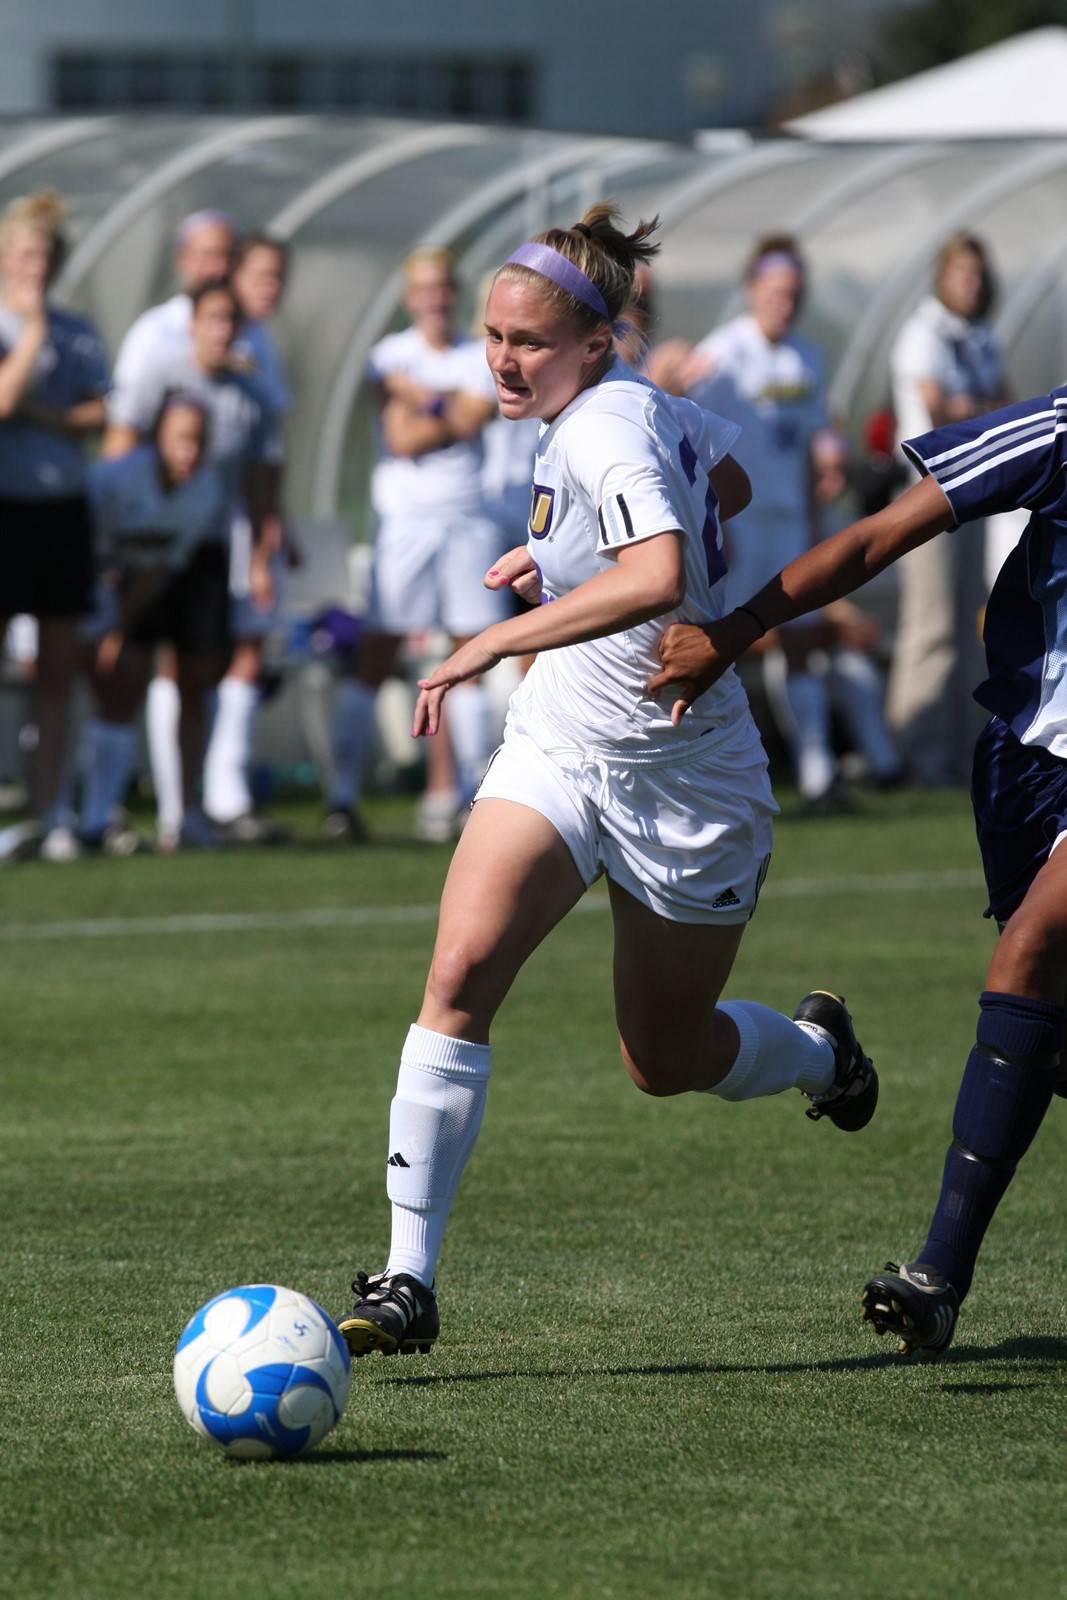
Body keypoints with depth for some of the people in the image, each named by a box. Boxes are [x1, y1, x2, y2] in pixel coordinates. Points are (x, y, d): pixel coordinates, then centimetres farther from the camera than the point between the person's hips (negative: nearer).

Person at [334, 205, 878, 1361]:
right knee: (460, 972, -17)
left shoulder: (606, 429, -23)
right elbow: (728, 483, 22)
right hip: (557, 751, 7)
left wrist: (496, 639, -39)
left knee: (667, 1061, 11)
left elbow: (657, 577, -41)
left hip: (680, 779, -7)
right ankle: (408, 1279, -18)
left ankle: (820, 1048, 47)